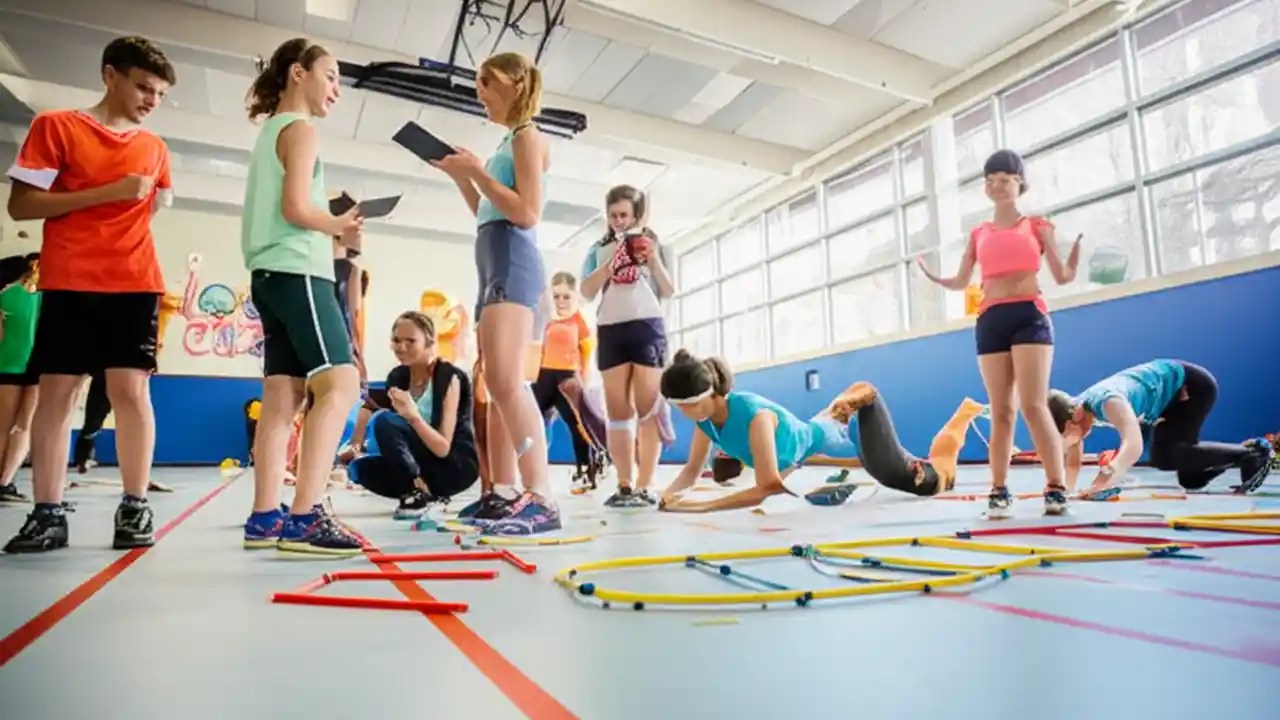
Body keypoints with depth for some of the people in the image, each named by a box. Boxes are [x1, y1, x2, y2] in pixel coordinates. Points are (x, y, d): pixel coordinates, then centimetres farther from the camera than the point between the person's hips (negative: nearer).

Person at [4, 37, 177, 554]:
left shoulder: (155, 148, 15)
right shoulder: (55, 126, 4)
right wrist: (109, 192, -12)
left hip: (136, 284, 2)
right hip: (68, 284, -2)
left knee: (131, 388, -5)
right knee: (55, 391, -1)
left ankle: (135, 508, -2)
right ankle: (47, 514, 4)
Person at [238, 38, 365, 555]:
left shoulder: (269, 133, 26)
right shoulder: (301, 130, -3)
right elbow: (296, 209, -16)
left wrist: (334, 227, 12)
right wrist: (342, 228, 0)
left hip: (271, 275, 10)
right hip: (298, 272, -10)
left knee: (283, 397, 6)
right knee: (339, 384, -17)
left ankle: (265, 518, 7)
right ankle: (303, 517, -24)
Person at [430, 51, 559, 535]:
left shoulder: (528, 136, 0)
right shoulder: (509, 142, 26)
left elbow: (527, 214, -13)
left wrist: (476, 171, -9)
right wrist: (460, 175, 19)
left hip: (513, 263, -10)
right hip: (495, 265, 10)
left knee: (505, 381, -22)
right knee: (497, 387, 4)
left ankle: (540, 499, -25)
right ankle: (501, 494, 7)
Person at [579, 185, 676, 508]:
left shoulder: (653, 244, 11)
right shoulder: (600, 249, 14)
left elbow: (669, 291, 6)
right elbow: (587, 291, 2)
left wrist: (653, 259, -7)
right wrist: (612, 263, -8)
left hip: (647, 327, -2)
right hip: (611, 330, 2)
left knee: (648, 408, -4)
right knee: (618, 410, 1)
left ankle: (644, 486, -2)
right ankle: (624, 485, 4)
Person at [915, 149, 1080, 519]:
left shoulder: (1037, 225, 10)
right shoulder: (979, 234, 17)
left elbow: (1062, 276, 7)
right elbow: (961, 281, 18)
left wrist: (1076, 251, -13)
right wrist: (933, 277, 0)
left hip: (1029, 315, -3)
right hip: (990, 321, 3)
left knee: (1034, 405, -12)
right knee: (1001, 411, 2)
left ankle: (1056, 488, -6)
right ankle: (999, 491, 4)